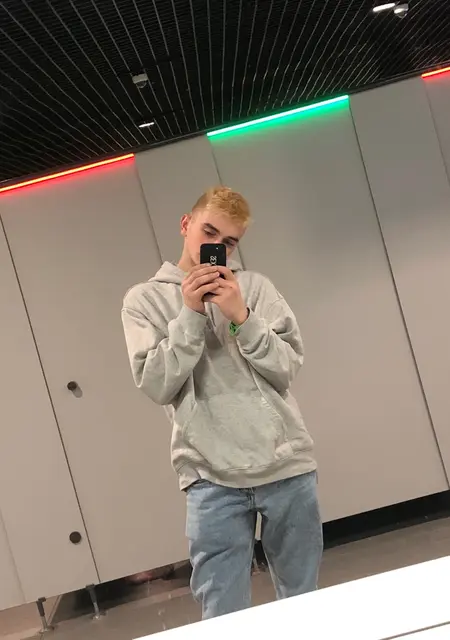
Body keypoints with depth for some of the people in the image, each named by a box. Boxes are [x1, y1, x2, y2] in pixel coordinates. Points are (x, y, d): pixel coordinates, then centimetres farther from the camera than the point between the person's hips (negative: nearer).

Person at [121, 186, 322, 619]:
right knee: (223, 613, 1)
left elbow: (288, 368, 0)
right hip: (212, 477, -1)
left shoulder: (254, 286, 8)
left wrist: (241, 317, -12)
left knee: (303, 601, 15)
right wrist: (190, 315, -12)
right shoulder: (143, 300, 6)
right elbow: (157, 387, -4)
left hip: (287, 464, 2)